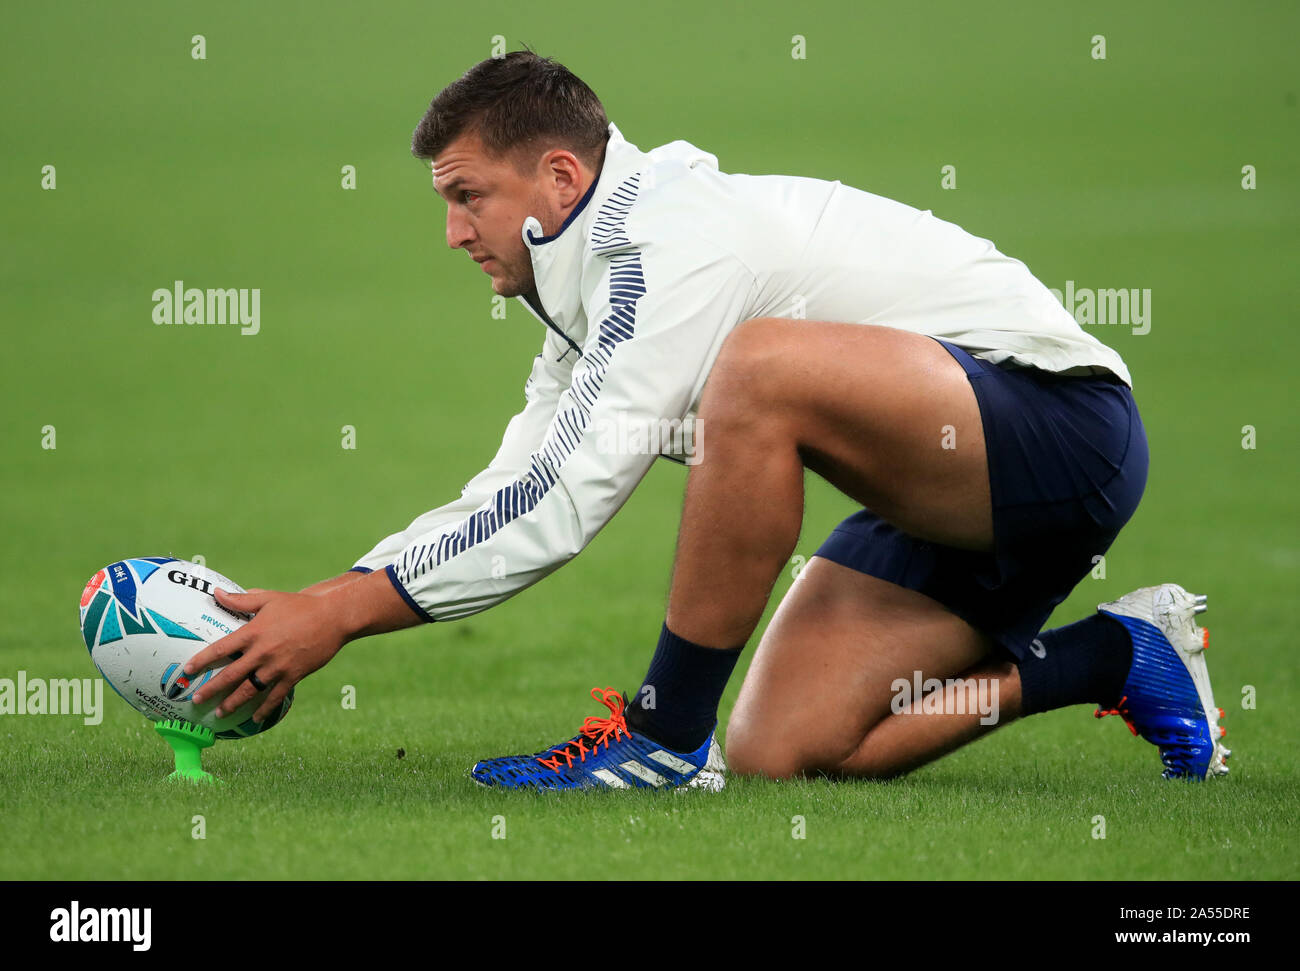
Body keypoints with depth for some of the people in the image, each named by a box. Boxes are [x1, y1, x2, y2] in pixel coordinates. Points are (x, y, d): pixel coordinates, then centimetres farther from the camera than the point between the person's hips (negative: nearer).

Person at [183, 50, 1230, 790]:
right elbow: (506, 498, 16)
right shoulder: (599, 285, 13)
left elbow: (561, 505, -23)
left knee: (763, 365, -34)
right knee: (782, 755, -1)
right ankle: (1116, 658, 14)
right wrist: (303, 609, 6)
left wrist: (341, 611, -21)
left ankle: (670, 733, -21)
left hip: (1058, 418, -10)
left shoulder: (675, 239, -18)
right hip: (965, 503, 10)